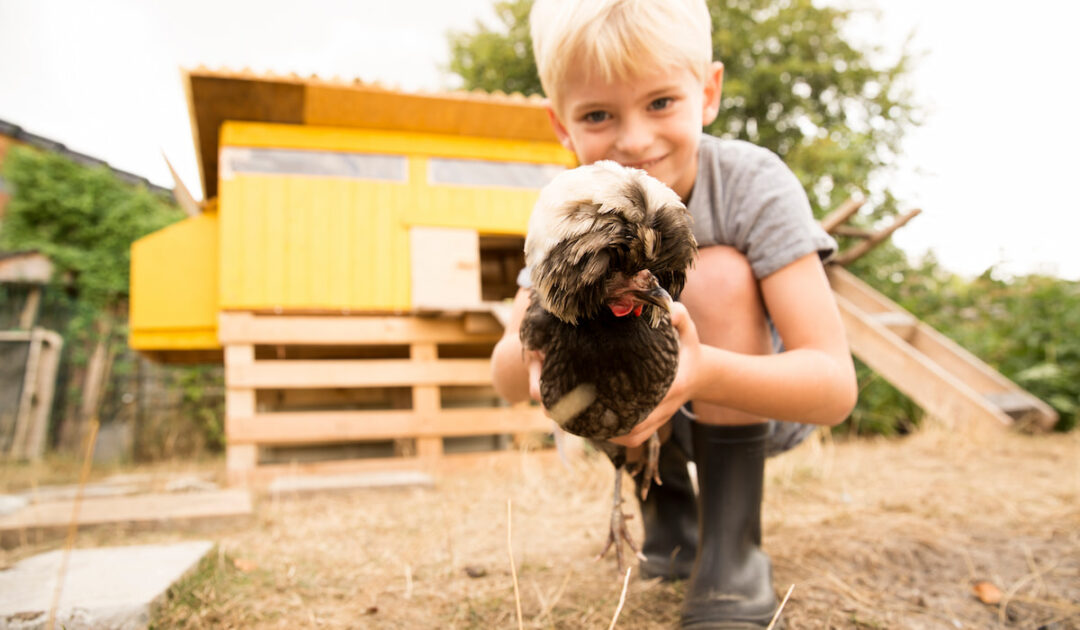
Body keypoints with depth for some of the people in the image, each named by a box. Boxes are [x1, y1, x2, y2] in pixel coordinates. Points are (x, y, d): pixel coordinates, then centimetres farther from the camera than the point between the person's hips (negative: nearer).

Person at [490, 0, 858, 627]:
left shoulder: (753, 183, -27)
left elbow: (837, 385, -33)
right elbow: (505, 377, -20)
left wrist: (705, 371, -53)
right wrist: (539, 350, -44)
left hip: (769, 401, -4)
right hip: (661, 408, 5)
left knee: (717, 276, -29)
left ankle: (732, 556, -16)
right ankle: (670, 516, 6)